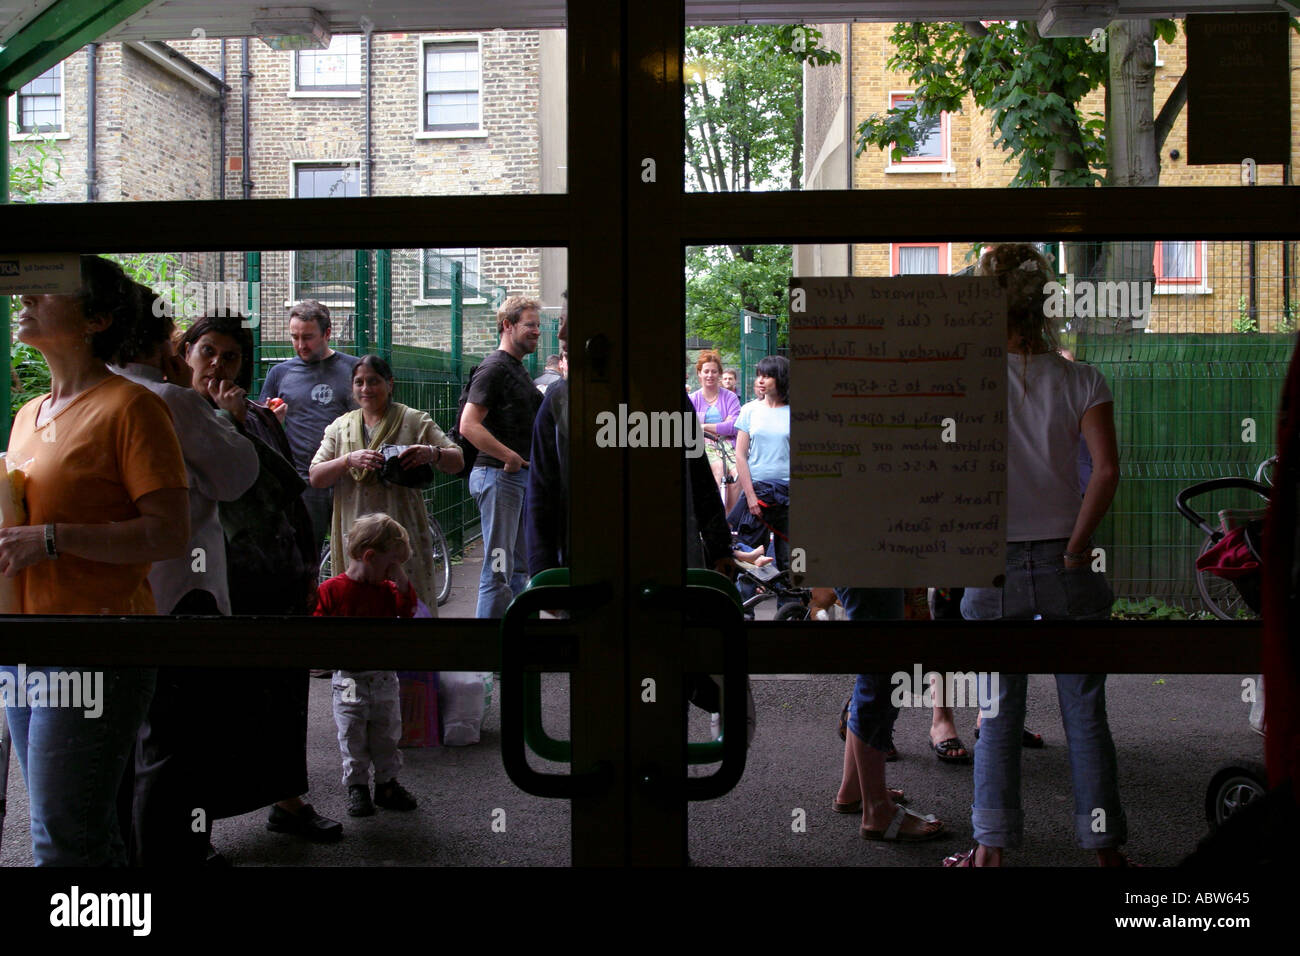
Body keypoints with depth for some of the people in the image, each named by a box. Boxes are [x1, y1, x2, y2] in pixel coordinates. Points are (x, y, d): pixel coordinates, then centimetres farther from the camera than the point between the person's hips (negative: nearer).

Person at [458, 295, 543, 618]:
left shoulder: (518, 369, 19)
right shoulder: (494, 368, -11)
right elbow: (469, 425, -21)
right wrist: (511, 457, -20)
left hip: (520, 475, 10)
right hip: (498, 475, -10)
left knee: (518, 568, 14)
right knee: (498, 571, -8)